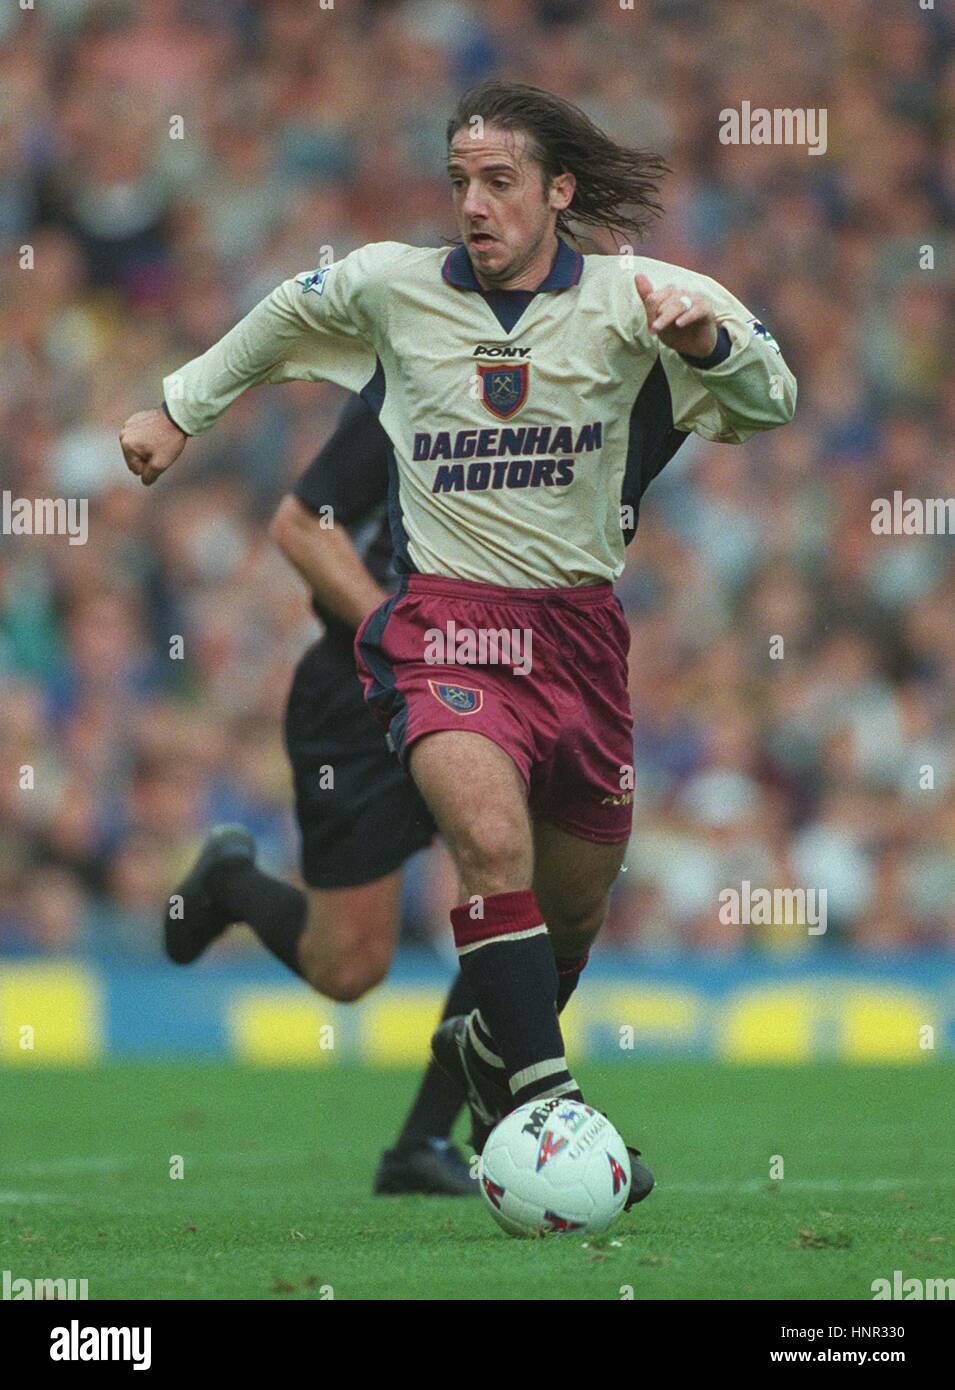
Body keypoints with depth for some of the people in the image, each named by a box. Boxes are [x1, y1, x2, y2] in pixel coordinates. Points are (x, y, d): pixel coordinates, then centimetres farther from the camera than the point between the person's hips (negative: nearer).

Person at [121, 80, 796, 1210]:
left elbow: (771, 401, -7)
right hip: (443, 618, -3)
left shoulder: (629, 295, -2)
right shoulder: (390, 287, 0)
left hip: (580, 625, 3)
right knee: (494, 839, -30)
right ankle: (545, 1105, -31)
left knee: (576, 906, 16)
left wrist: (704, 338, -28)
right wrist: (180, 407, 29)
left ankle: (485, 1048, 46)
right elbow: (287, 314, 22)